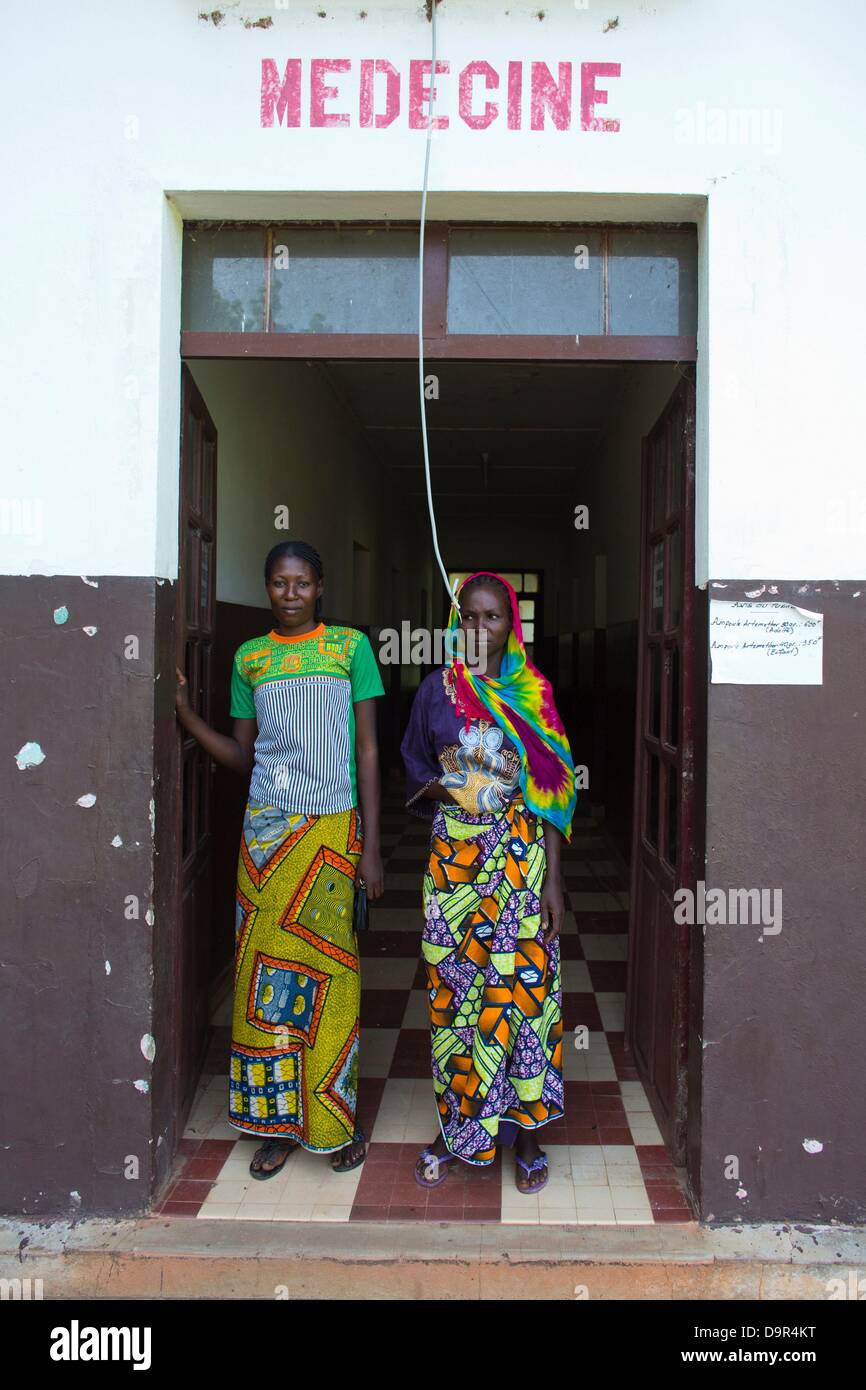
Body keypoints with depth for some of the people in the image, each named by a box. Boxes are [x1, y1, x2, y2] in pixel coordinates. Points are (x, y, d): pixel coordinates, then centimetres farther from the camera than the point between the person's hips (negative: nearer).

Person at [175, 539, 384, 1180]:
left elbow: (366, 748, 0)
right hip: (267, 830, 3)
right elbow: (242, 755, 12)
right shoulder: (249, 658, 10)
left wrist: (371, 846, -4)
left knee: (329, 971, 0)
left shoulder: (351, 646, 2)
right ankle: (279, 1122, 18)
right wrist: (187, 714, -3)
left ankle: (336, 1120, 16)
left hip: (332, 827, -2)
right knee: (265, 970, 4)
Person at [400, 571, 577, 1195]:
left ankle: (523, 1130, 18)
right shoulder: (437, 688, 5)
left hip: (521, 854, 0)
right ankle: (456, 1126, 21)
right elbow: (414, 769, 13)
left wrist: (553, 879, -4)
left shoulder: (533, 692, 3)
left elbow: (552, 791, 2)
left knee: (524, 984, 1)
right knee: (453, 986, 5)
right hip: (453, 853, 1)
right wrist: (441, 787, -11)